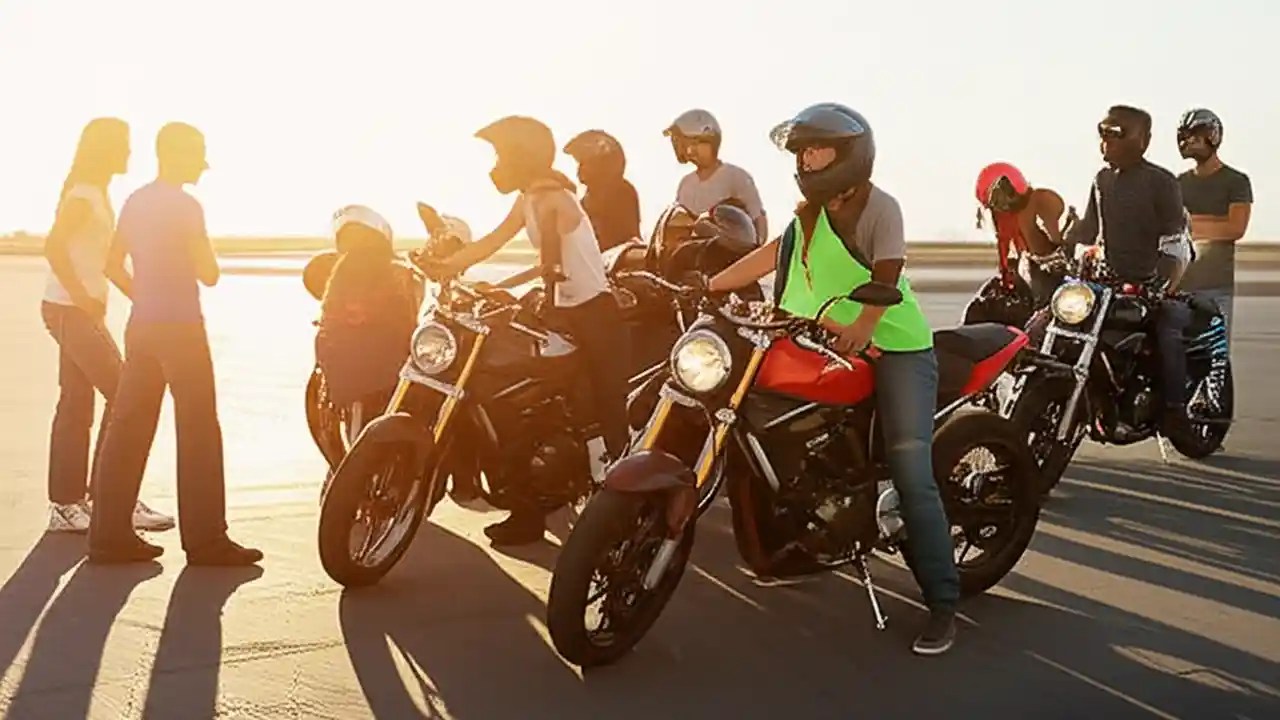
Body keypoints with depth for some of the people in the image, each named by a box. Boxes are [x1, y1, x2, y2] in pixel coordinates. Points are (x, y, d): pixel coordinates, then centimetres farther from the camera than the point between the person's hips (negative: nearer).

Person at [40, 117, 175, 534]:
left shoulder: (96, 194, 17)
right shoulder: (84, 195, -12)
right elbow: (54, 245, -24)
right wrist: (83, 299, -22)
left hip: (81, 311, 10)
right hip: (71, 311, -10)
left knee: (77, 405, 9)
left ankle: (67, 504, 13)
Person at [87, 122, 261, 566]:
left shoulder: (136, 202, 12)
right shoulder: (186, 206, -12)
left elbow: (113, 265, 16)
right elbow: (209, 275, -12)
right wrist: (203, 249, 7)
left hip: (142, 327, 8)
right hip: (180, 328, -8)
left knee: (128, 429, 9)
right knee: (198, 433, -3)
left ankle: (110, 534, 11)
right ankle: (205, 540, -1)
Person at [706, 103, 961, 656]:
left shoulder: (878, 206, -10)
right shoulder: (812, 211, 14)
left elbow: (887, 277, -21)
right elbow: (775, 254, 11)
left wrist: (861, 327, -36)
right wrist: (709, 285, 5)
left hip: (896, 347, -8)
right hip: (835, 347, 9)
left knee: (912, 477, -15)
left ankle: (943, 604, -12)